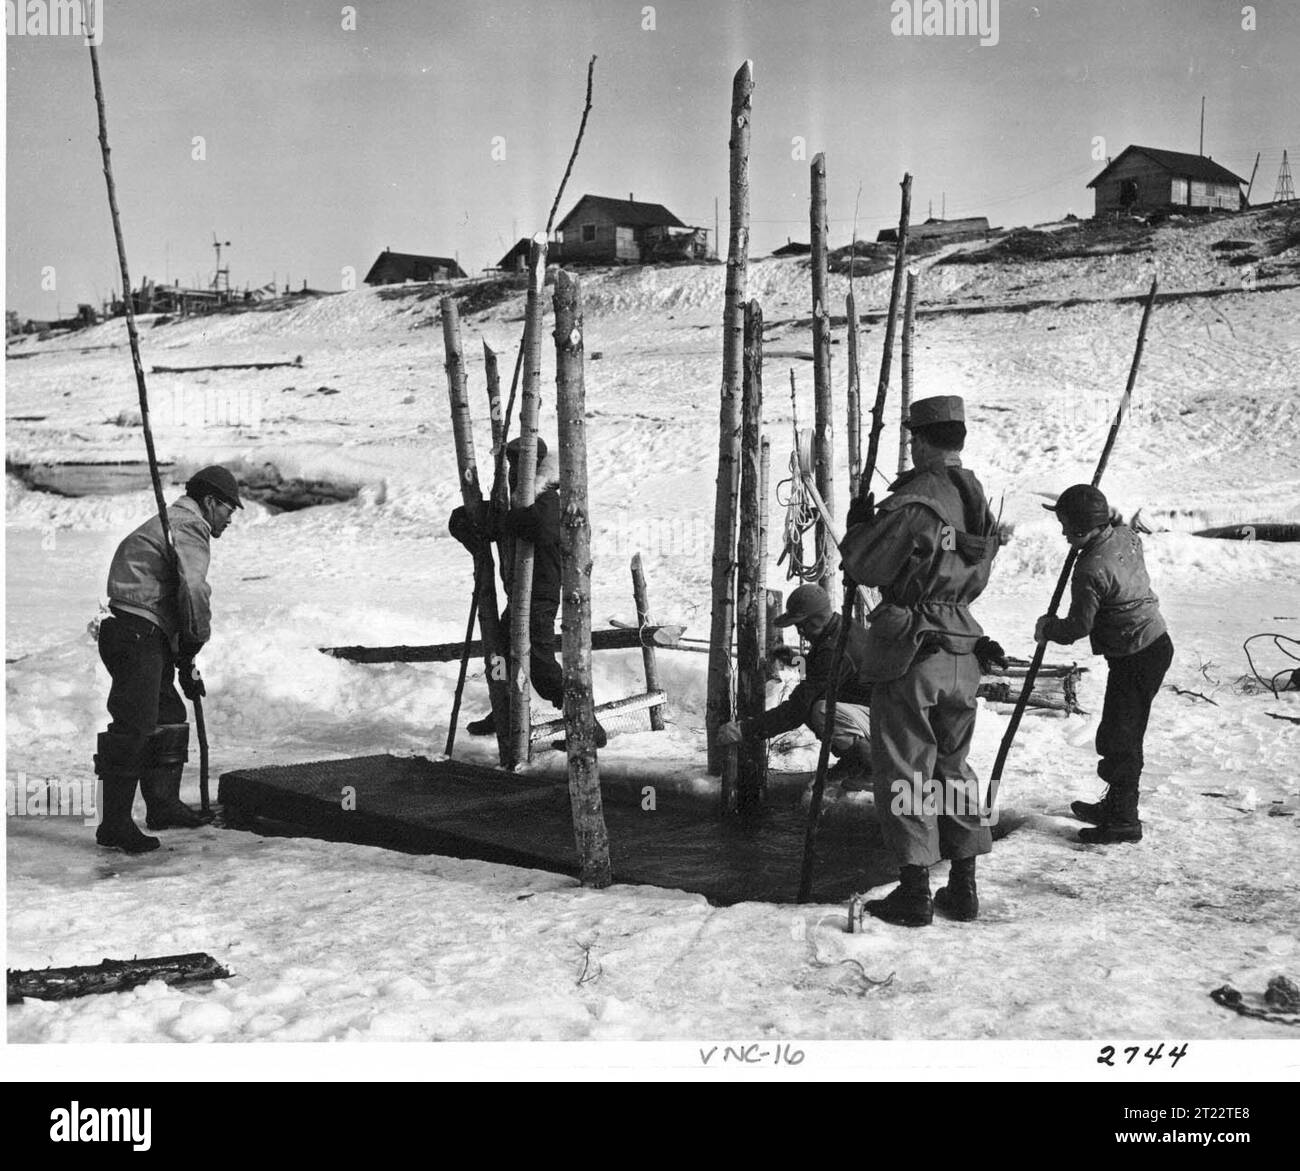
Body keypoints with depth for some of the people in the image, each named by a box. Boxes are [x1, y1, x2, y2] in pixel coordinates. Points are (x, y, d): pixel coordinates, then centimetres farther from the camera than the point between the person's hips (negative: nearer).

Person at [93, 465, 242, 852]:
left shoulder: (169, 522, 26)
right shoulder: (189, 527, -8)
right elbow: (193, 591, -22)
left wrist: (184, 659, 15)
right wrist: (191, 649, -10)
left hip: (145, 637, 11)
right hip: (137, 635, -11)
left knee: (169, 716, 17)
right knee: (133, 726, -10)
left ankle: (163, 805, 27)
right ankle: (115, 826, -9)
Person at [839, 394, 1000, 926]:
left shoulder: (913, 500, -16)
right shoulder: (978, 501, 9)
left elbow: (865, 565, -12)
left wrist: (859, 524, 6)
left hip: (909, 653, -7)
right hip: (962, 652, 7)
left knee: (905, 771, 2)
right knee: (953, 765, 17)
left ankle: (915, 892, 5)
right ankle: (964, 887, 20)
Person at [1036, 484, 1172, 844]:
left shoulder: (1091, 571, -26)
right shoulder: (1126, 536, 0)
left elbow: (1078, 625, -16)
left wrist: (1046, 629, 1)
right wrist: (1110, 514, 20)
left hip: (1135, 659, -10)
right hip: (1157, 642, 10)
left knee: (1117, 738, -3)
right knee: (1125, 732, 20)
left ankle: (1123, 821, 3)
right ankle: (1116, 804, 32)